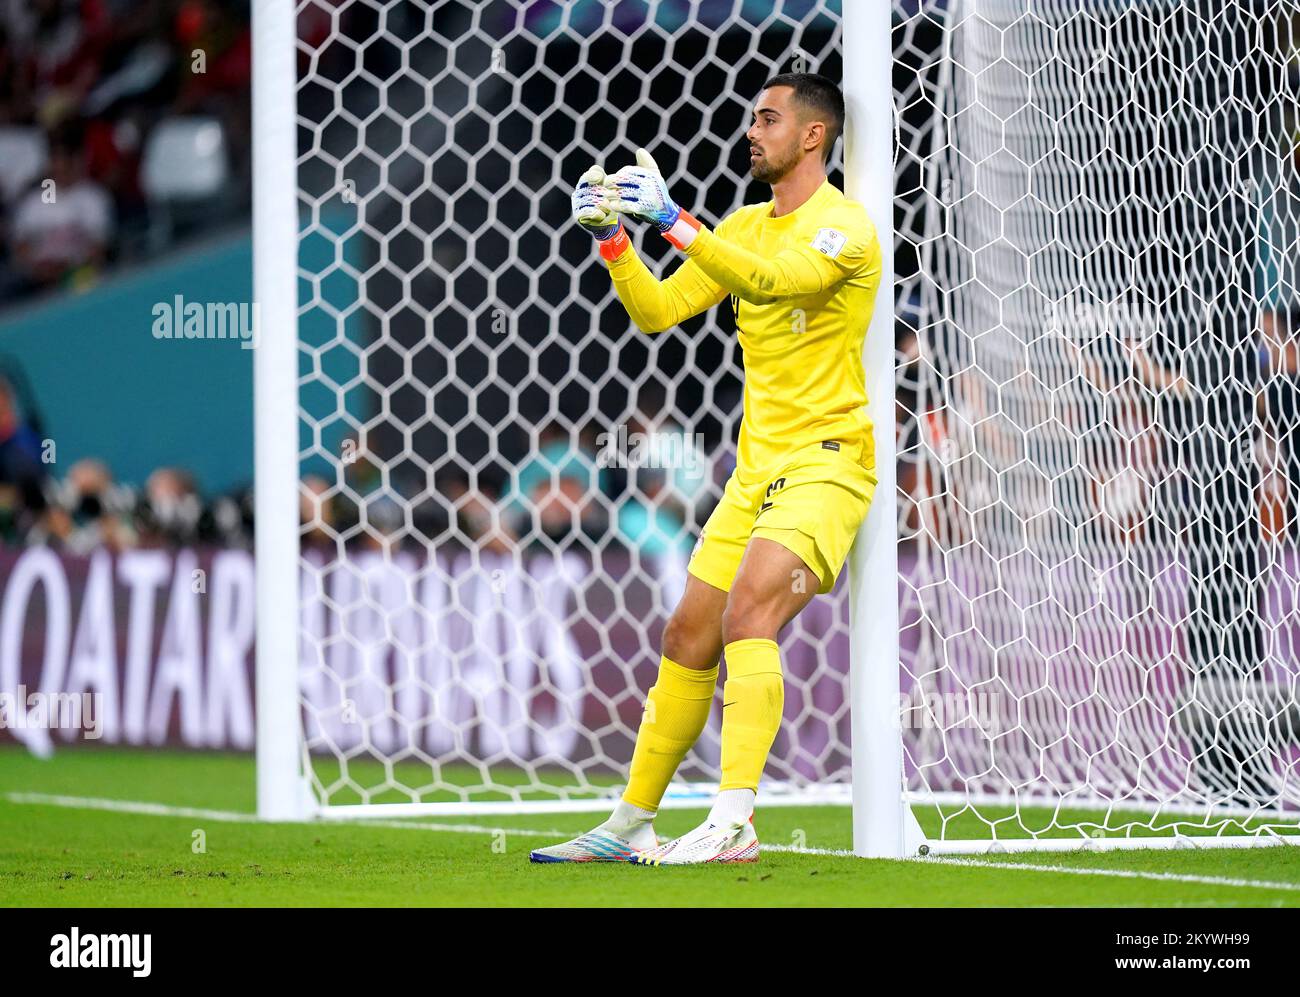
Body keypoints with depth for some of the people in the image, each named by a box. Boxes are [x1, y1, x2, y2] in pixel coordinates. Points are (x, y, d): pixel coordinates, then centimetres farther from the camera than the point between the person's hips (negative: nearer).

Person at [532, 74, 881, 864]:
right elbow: (659, 310, 13)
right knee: (689, 636, 8)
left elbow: (772, 280, -30)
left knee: (746, 615, -25)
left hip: (826, 462, -8)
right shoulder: (746, 227, 15)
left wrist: (675, 221, -35)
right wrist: (613, 238, -2)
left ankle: (734, 822, -31)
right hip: (758, 466, 8)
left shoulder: (844, 226, -11)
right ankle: (632, 823, 17)